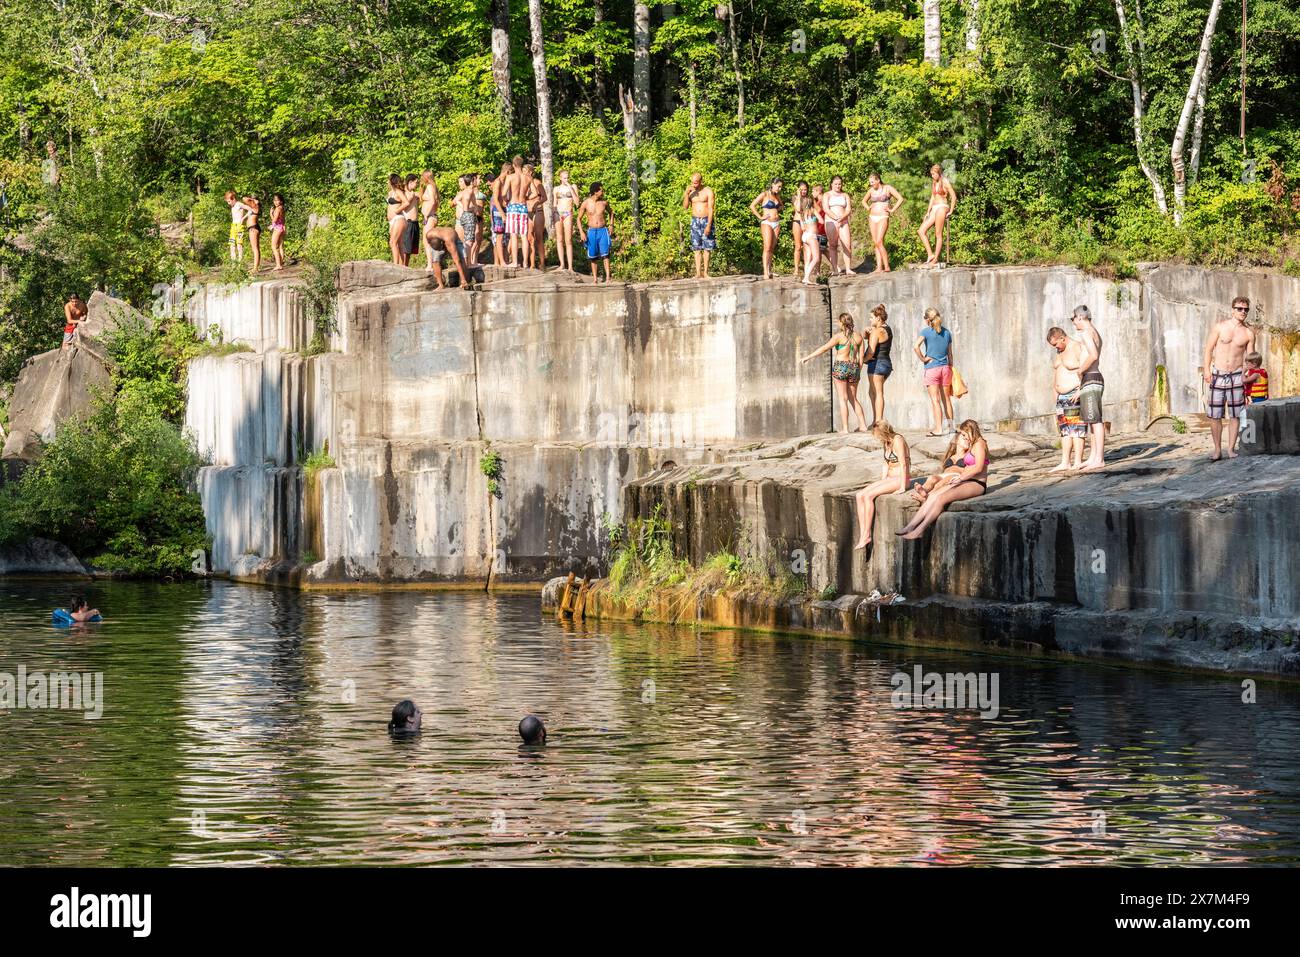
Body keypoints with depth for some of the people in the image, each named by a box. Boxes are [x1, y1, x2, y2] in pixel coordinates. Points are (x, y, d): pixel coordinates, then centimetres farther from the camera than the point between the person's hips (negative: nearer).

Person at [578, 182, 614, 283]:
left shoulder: (604, 202, 2)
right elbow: (579, 218, 4)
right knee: (593, 256, 5)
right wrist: (582, 232, -6)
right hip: (591, 231, 0)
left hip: (603, 230, 0)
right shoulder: (586, 203, -4)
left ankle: (608, 277, -15)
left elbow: (611, 212, 22)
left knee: (605, 254, -11)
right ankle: (594, 278, 17)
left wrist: (611, 225, 9)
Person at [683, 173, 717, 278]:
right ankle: (698, 272, -5)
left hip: (706, 220, -3)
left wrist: (709, 225, -18)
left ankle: (705, 272, 1)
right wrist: (686, 194, -10)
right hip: (695, 221, 3)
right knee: (697, 248, -1)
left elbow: (711, 209, -11)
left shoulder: (708, 191, -5)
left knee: (707, 247, -2)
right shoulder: (691, 191, 8)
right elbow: (685, 207, 3)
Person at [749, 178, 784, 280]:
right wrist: (760, 217, -11)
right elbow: (752, 206, -13)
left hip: (776, 223, 7)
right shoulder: (764, 194, -7)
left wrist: (777, 211, 15)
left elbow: (781, 205, 35)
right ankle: (765, 272, -17)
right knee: (767, 248, -14)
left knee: (772, 248, 6)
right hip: (767, 223, -7)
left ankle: (769, 270, 10)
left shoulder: (777, 196, 14)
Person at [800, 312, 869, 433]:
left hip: (840, 367, -5)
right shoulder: (858, 337, 5)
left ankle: (845, 428, -6)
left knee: (843, 399, -2)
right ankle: (863, 425, 11)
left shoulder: (839, 336, -9)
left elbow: (823, 348, -8)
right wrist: (858, 372, 17)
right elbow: (861, 357, 7)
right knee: (853, 399, 16)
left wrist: (807, 357, -2)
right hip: (854, 368, 5)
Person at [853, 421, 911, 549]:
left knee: (868, 495, -24)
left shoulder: (897, 440, -14)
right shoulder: (886, 443, 15)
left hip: (901, 479, -9)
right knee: (859, 496, -9)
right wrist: (882, 482, 9)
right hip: (889, 479, 9)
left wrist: (902, 488, -20)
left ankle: (866, 536, -20)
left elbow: (903, 464, -18)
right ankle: (862, 535, -15)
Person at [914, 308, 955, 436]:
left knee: (935, 399, -4)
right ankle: (950, 426, 16)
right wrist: (951, 369, 19)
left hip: (932, 368, -4)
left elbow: (916, 346, -22)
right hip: (945, 368, 4)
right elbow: (950, 354, 11)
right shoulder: (947, 333, 7)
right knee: (946, 398, 12)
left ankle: (938, 428, -8)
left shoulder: (926, 332, -6)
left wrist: (922, 358, -10)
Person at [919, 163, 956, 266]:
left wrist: (950, 211, -8)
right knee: (921, 231, -2)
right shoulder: (934, 183, 18)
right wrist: (928, 212, 17)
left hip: (942, 207, -9)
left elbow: (954, 196, -9)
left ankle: (935, 259, -5)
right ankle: (930, 254, -3)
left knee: (938, 235, -7)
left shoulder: (945, 182, -6)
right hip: (934, 209, 9)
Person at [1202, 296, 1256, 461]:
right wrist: (1207, 370, -4)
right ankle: (1217, 450, 8)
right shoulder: (1220, 326, 0)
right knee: (1215, 415, -1)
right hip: (1218, 375, -1)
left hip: (1236, 376, 1)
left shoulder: (1249, 333, 2)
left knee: (1235, 415, 2)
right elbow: (1209, 348, 3)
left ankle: (1231, 449, 9)